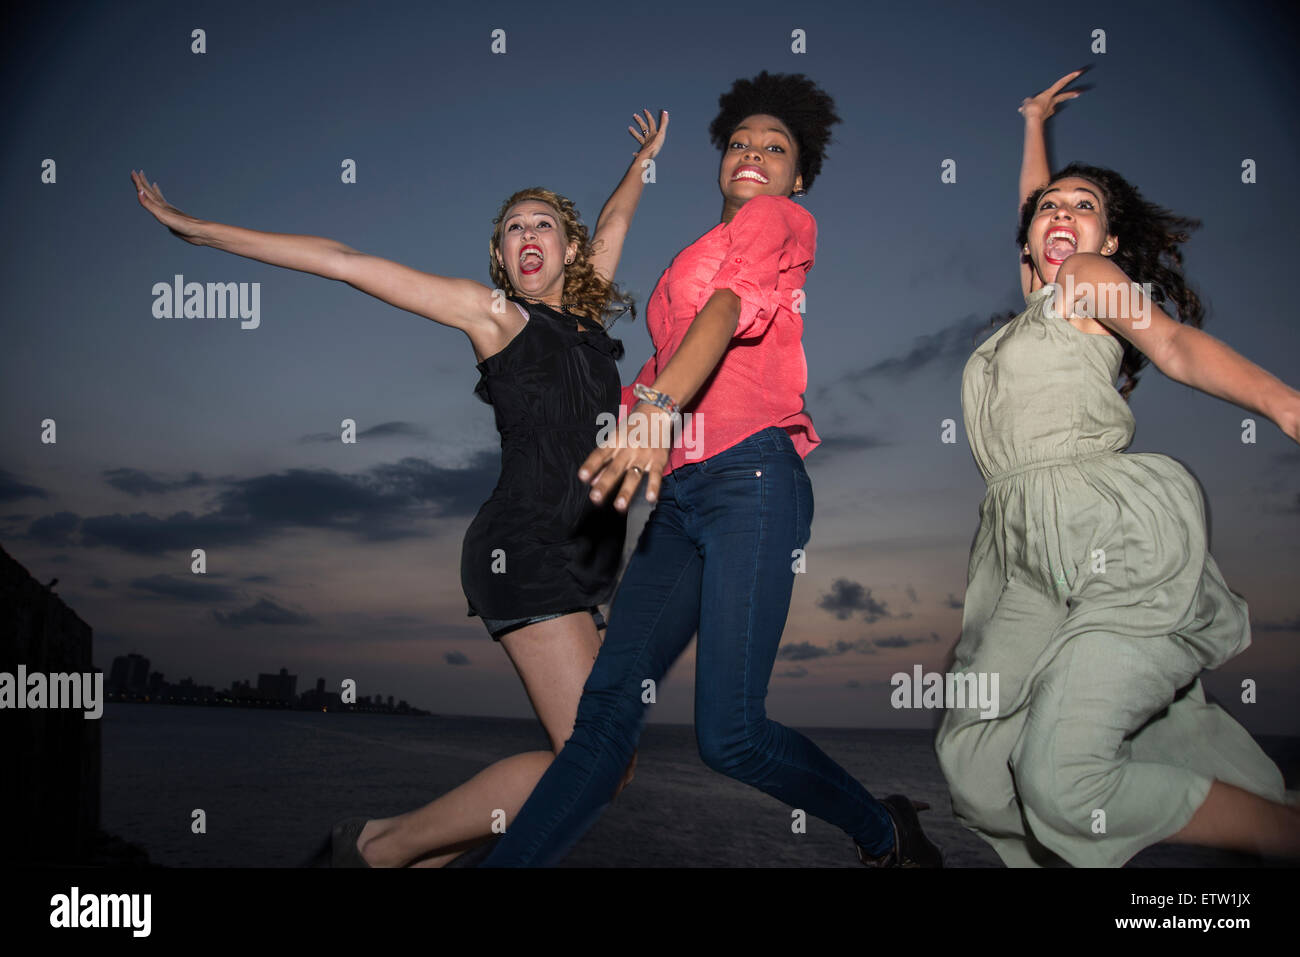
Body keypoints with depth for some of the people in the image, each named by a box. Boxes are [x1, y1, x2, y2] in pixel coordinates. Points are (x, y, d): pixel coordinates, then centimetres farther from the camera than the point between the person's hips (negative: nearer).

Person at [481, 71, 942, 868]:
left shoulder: (781, 220, 5)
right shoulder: (698, 256, 28)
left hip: (750, 479, -7)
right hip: (680, 495, 7)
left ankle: (888, 837, 11)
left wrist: (659, 409, -30)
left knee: (729, 735, -12)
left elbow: (732, 308, -14)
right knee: (609, 708, -2)